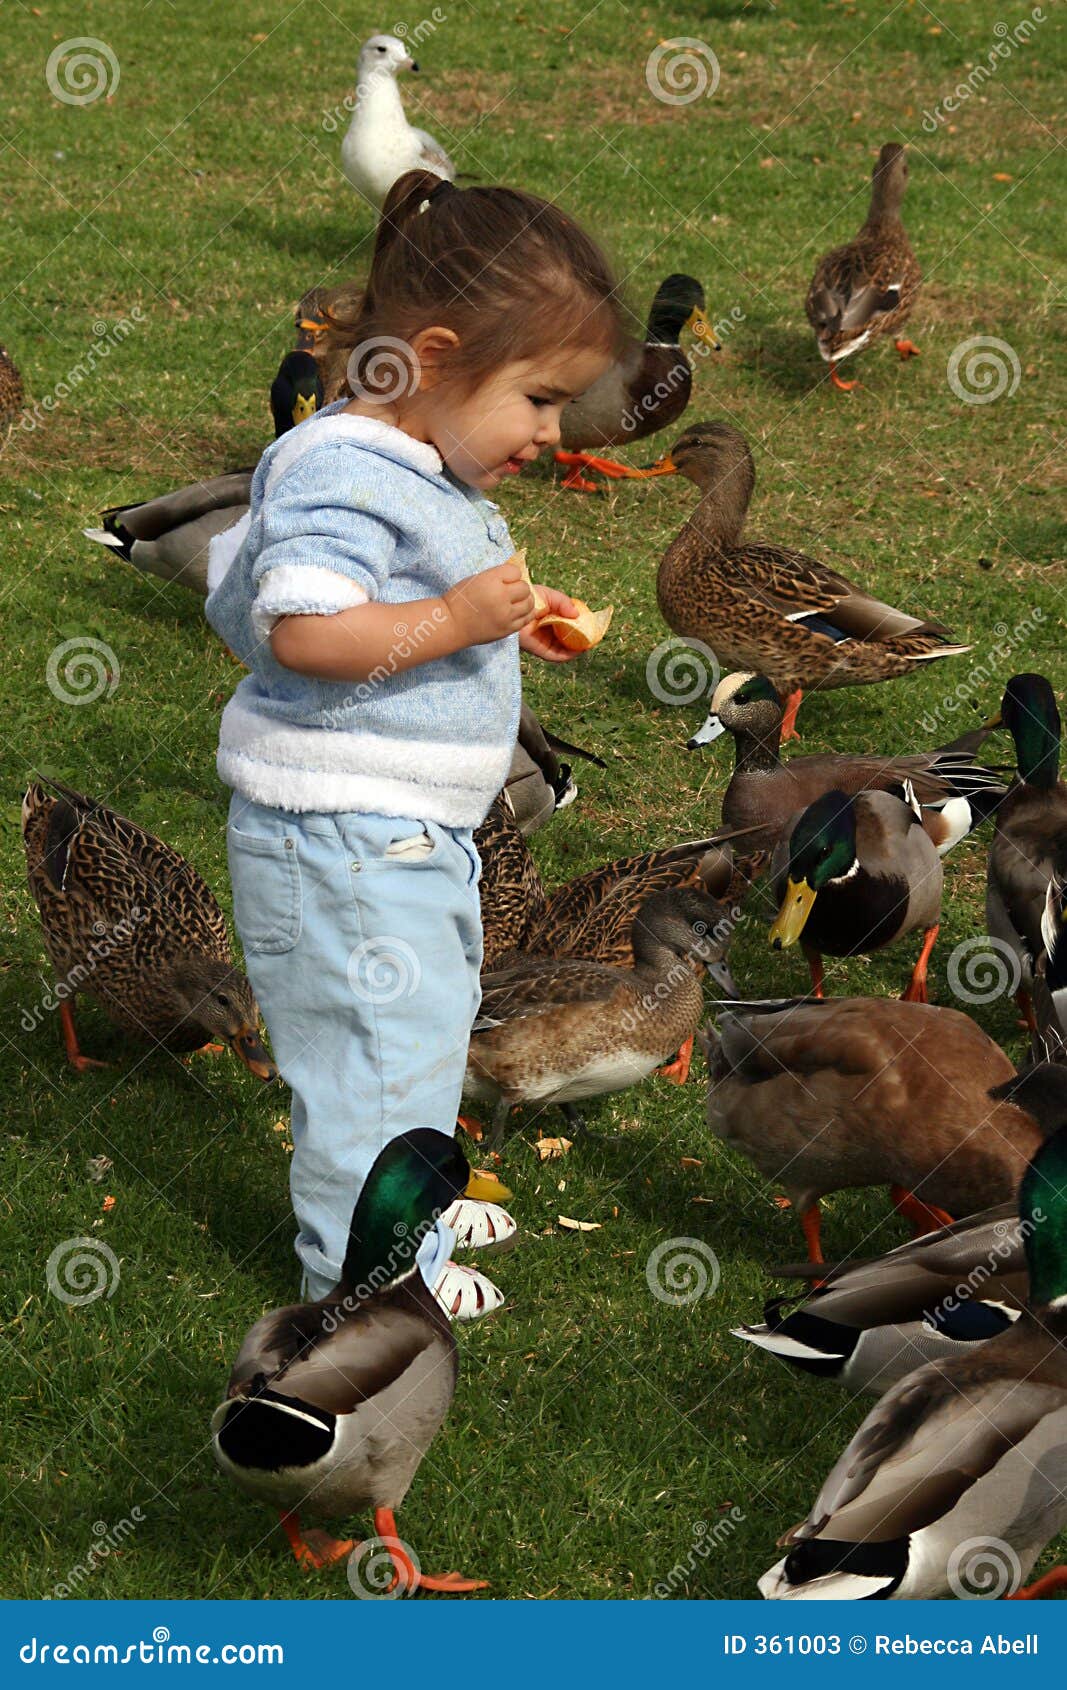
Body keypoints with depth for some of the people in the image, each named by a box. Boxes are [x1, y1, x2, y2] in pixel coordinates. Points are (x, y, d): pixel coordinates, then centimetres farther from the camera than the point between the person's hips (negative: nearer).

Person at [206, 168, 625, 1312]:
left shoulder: (429, 477, 11)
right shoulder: (342, 475, -22)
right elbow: (304, 630, -32)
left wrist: (511, 620, 10)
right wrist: (455, 621, -30)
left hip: (412, 828, 11)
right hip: (340, 832, -11)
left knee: (426, 1021, 24)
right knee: (383, 1036, -3)